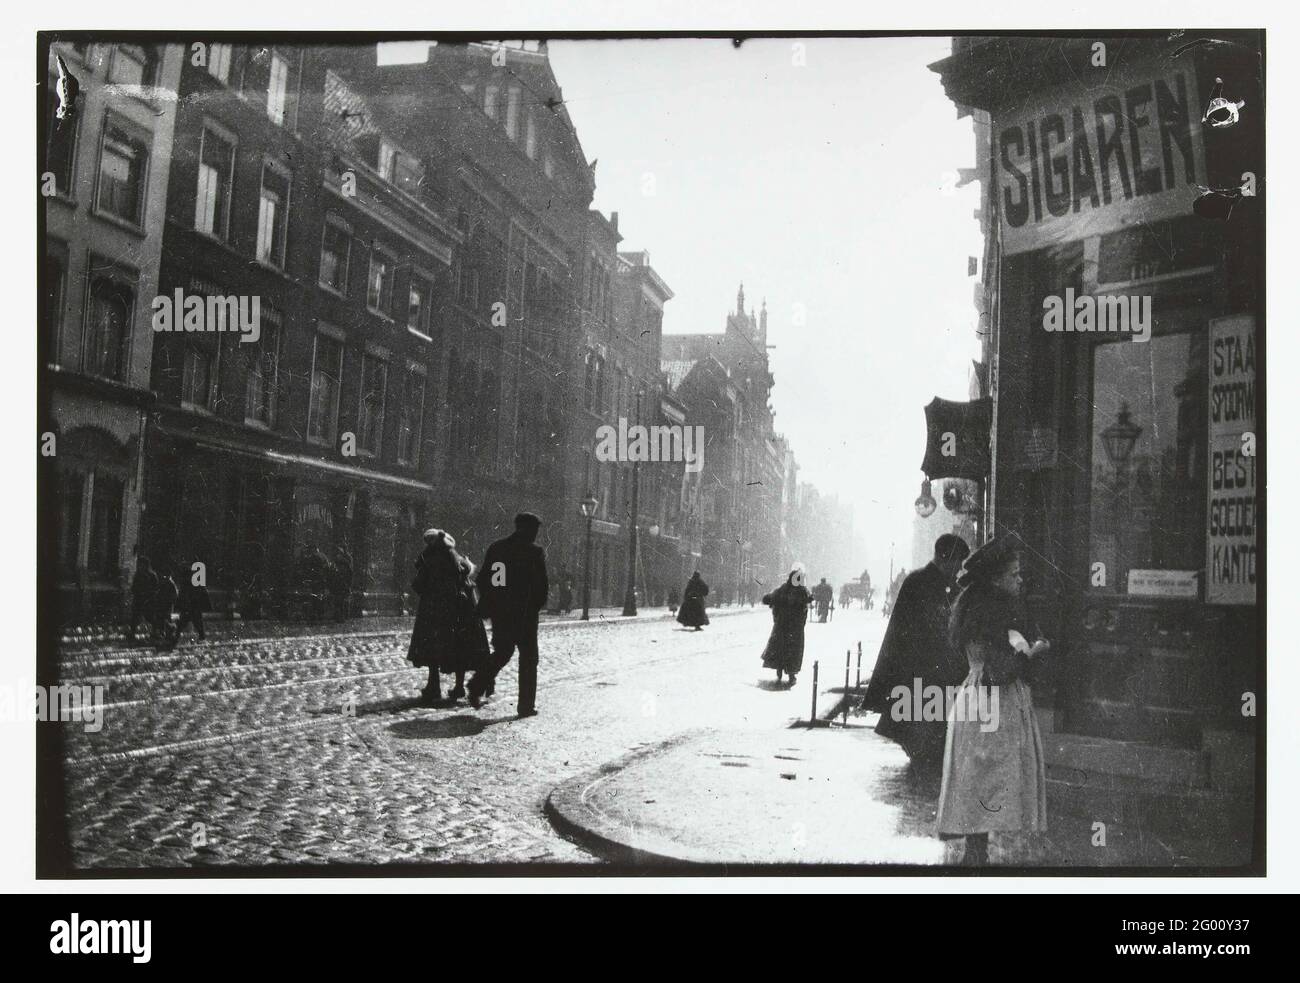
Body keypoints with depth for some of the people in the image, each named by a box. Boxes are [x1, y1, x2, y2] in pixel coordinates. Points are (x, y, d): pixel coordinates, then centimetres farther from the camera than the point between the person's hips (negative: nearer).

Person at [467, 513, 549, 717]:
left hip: (499, 613, 5)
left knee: (501, 653, 18)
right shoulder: (535, 552, -8)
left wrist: (488, 605, 16)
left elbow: (482, 580, 9)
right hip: (525, 614, -5)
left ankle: (478, 686, -2)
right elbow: (542, 585, -10)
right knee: (528, 658, 7)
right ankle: (526, 705, 7)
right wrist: (538, 604, 5)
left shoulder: (495, 548, 7)